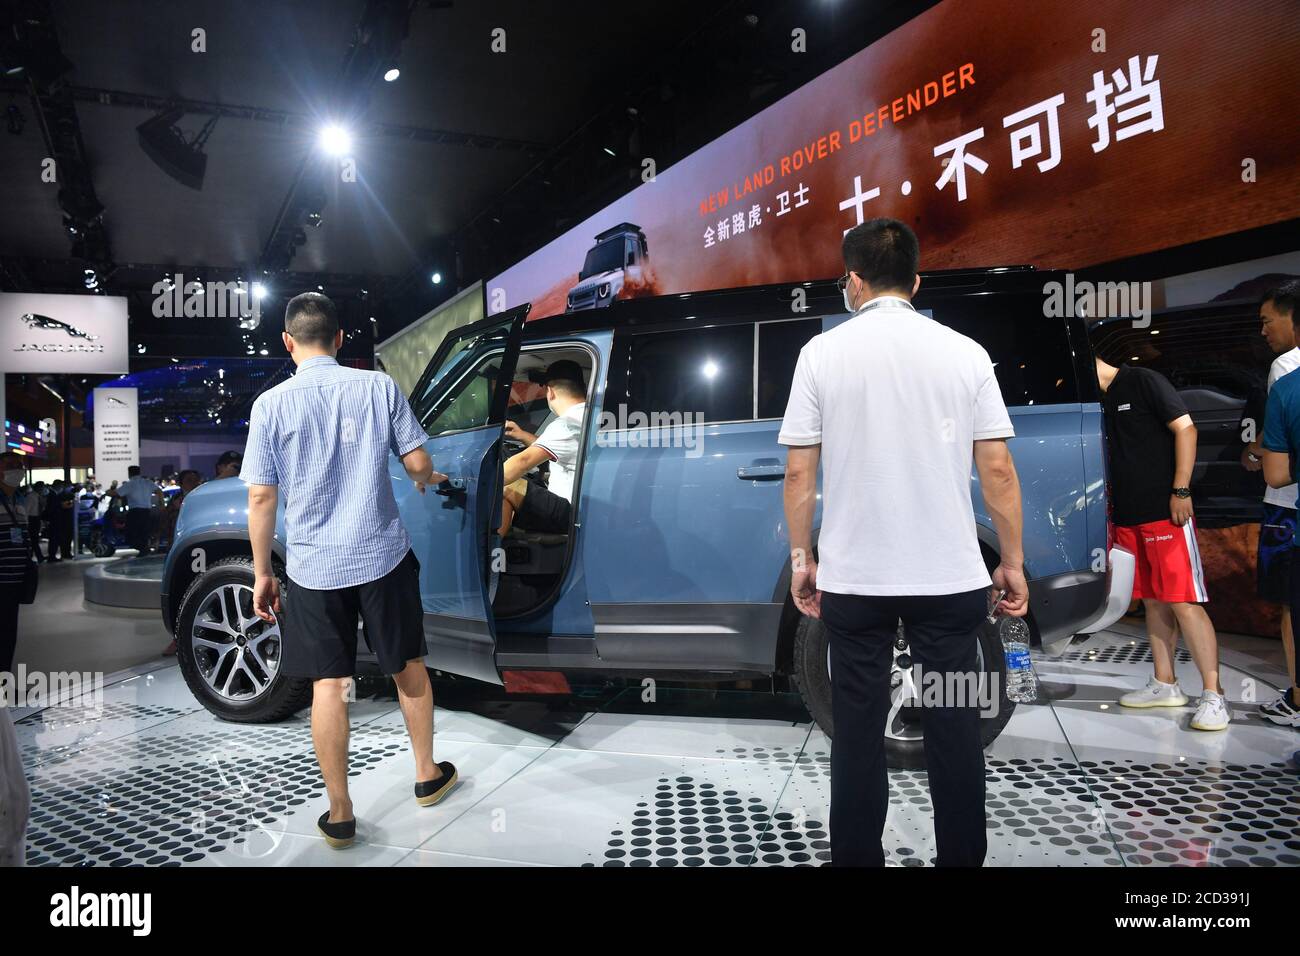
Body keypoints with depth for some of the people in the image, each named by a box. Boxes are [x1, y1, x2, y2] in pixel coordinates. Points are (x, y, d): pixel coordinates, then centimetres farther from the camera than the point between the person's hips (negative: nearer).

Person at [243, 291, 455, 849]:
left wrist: (262, 573, 5)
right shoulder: (379, 387, -4)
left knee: (329, 686, 8)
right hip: (383, 556, 1)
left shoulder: (271, 405, -6)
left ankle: (339, 814, 16)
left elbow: (261, 498, -5)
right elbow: (417, 463, -1)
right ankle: (427, 776, 32)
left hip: (313, 567, 0)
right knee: (408, 667, 17)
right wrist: (428, 482, 23)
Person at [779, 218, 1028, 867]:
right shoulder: (964, 352, 0)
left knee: (858, 733, 10)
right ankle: (960, 856, 21)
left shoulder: (822, 352, -3)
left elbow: (799, 473, -3)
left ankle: (856, 858, 21)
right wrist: (1013, 562, 9)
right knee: (953, 728, 11)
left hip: (852, 577, -1)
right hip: (950, 576, 1)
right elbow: (997, 470, 0)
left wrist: (801, 557, 8)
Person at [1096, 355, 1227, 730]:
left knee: (1183, 602, -8)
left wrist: (1181, 490, -15)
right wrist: (1108, 512, 17)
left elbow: (1185, 429, -10)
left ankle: (1213, 695, -4)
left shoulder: (1143, 381, -5)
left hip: (1166, 513, -7)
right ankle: (1165, 685, 20)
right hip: (1127, 516, 7)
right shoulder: (1098, 401, 15)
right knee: (1153, 602, 12)